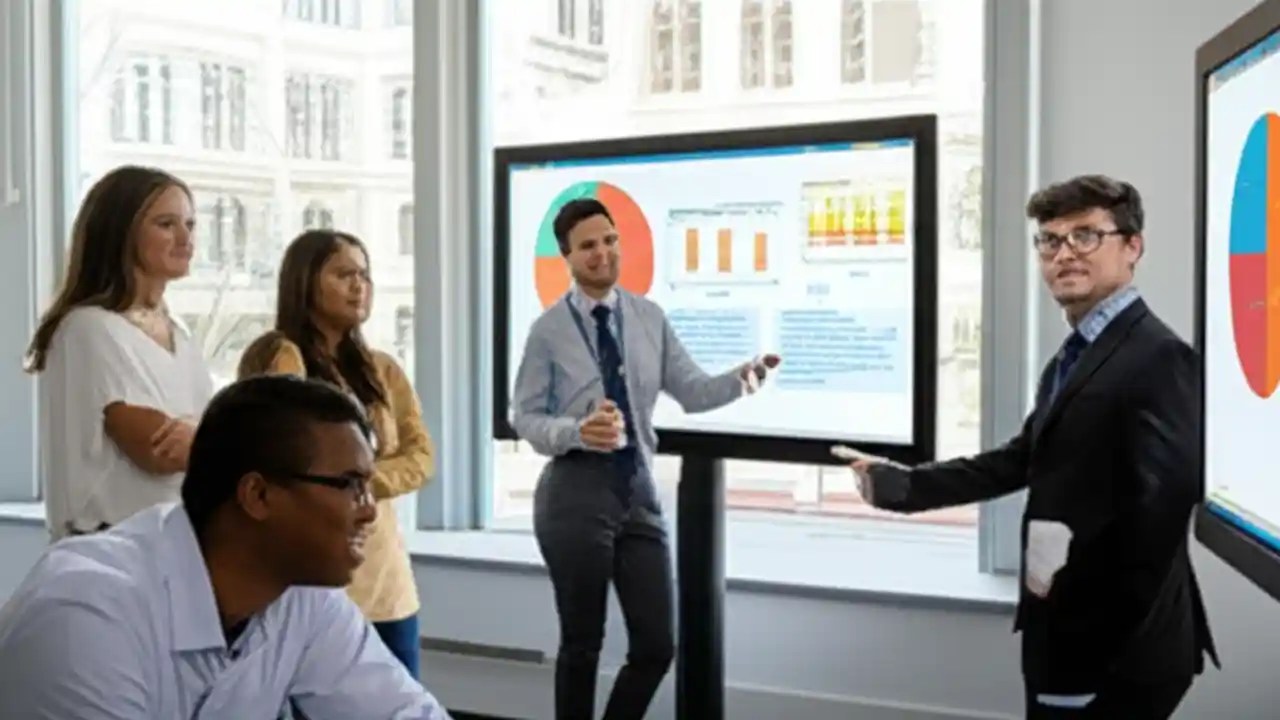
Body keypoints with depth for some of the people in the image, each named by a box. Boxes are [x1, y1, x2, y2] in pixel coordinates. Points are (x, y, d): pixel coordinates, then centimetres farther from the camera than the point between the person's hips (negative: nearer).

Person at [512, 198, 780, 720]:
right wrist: (577, 431, -23)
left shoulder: (649, 318, 6)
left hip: (638, 488, 4)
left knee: (656, 645, 6)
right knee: (582, 644, 9)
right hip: (576, 491, -3)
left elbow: (691, 392, 4)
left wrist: (740, 378, -15)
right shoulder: (549, 330, -3)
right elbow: (525, 416, -3)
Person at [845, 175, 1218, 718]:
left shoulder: (1157, 357, -18)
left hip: (1116, 649, -9)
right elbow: (1022, 461, 16)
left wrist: (1091, 605, -21)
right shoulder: (1071, 356, 13)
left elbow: (1166, 498, -29)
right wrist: (901, 486, 13)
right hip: (1068, 634, 9)